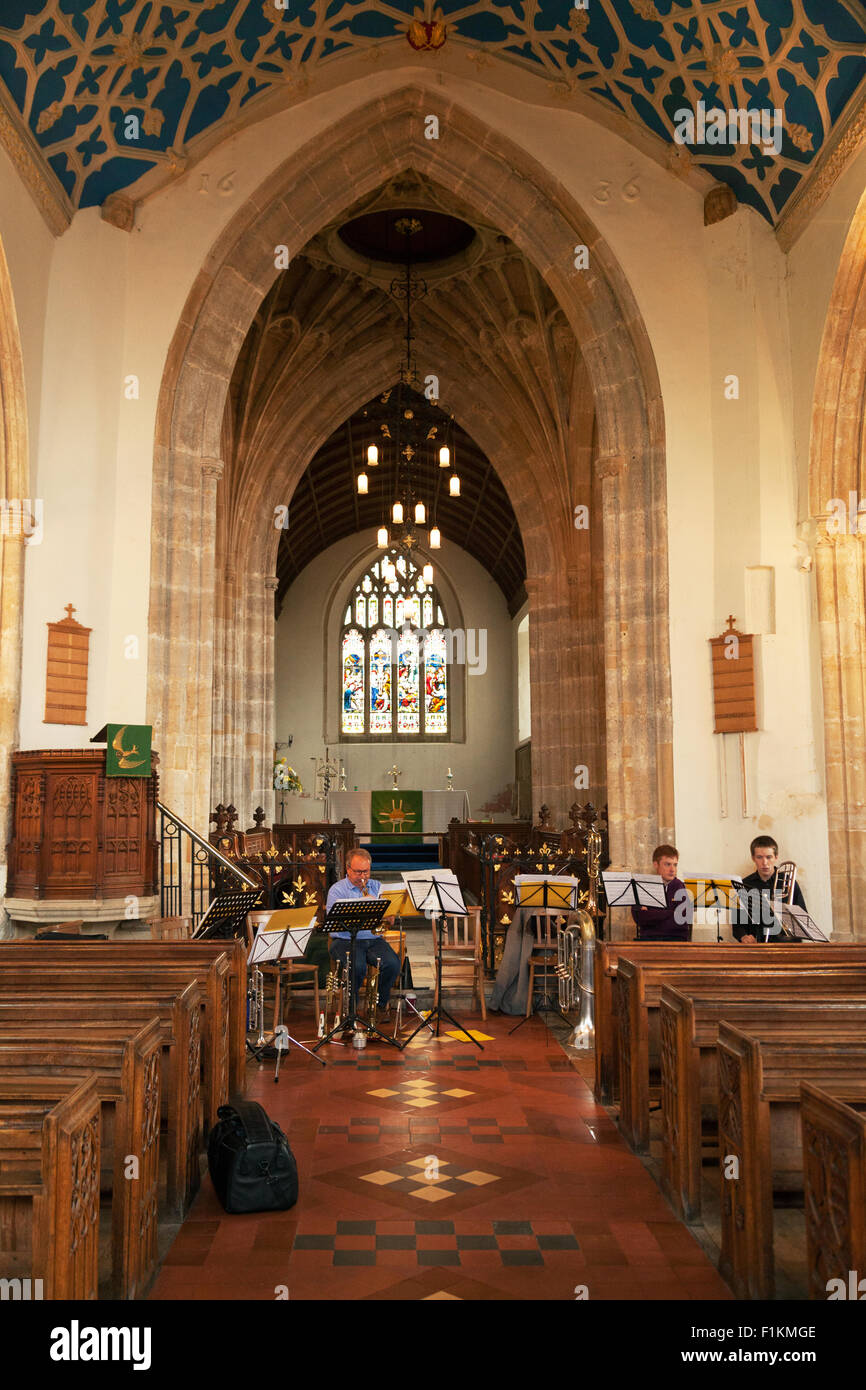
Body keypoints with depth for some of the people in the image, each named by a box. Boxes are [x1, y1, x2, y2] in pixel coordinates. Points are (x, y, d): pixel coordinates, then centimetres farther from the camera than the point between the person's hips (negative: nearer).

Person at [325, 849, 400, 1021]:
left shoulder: (377, 886, 14)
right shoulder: (337, 890, 2)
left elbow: (390, 920, 10)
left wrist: (387, 917, -14)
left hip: (373, 939, 3)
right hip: (346, 940, -3)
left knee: (393, 963, -25)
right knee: (357, 966, -33)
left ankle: (382, 1005, 0)